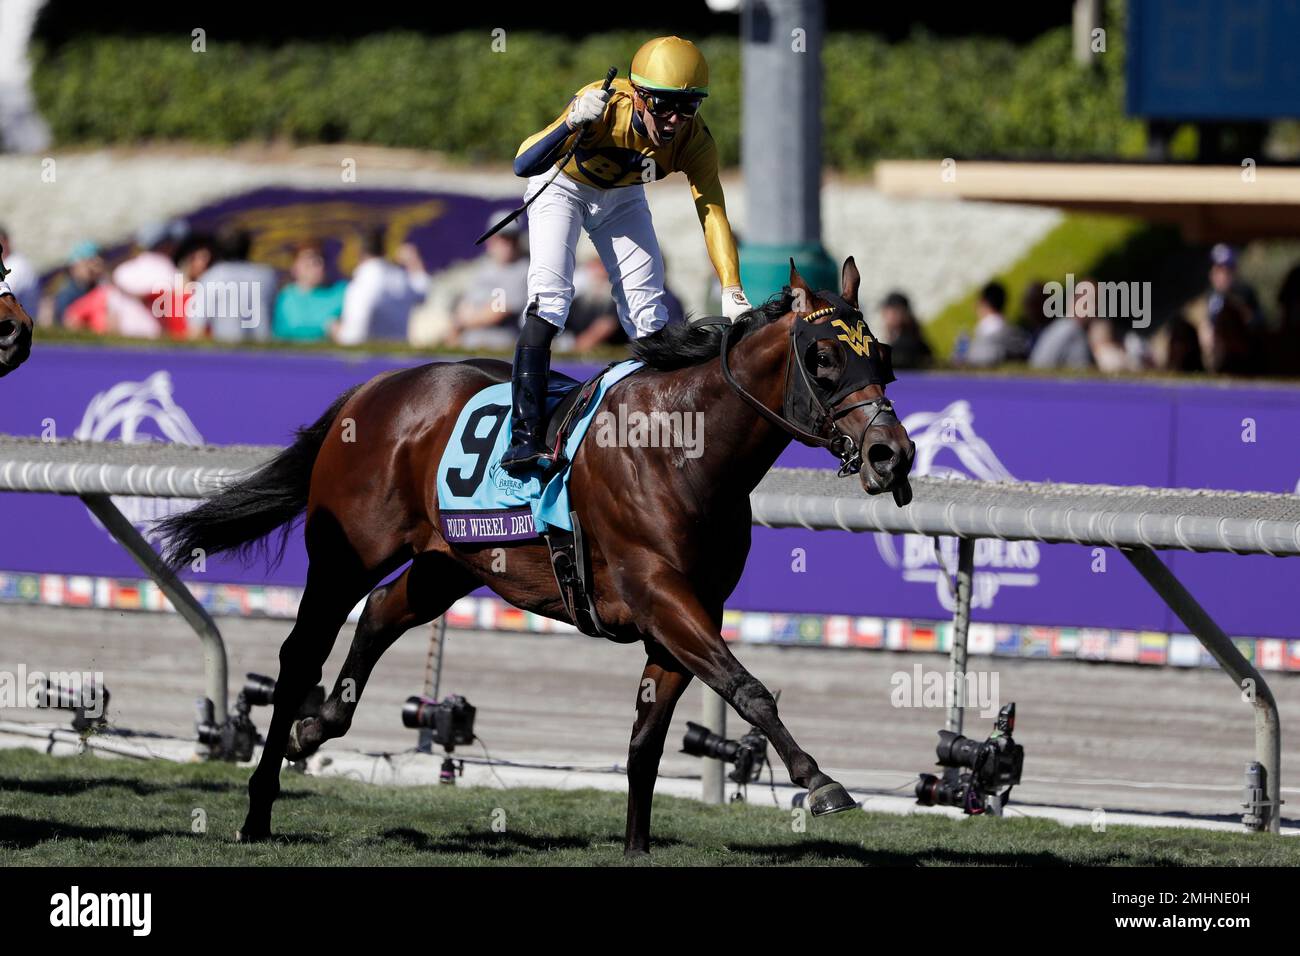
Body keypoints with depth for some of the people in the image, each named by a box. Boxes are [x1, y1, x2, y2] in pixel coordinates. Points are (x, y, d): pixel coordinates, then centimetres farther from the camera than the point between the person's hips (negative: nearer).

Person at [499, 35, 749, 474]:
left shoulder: (693, 139, -28)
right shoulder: (604, 105, -39)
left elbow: (712, 212, -31)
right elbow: (524, 165, -40)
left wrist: (731, 289, -43)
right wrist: (574, 124, -57)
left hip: (621, 195, 4)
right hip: (561, 186, -4)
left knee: (648, 309, -1)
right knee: (549, 297, -20)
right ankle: (524, 435, -24)